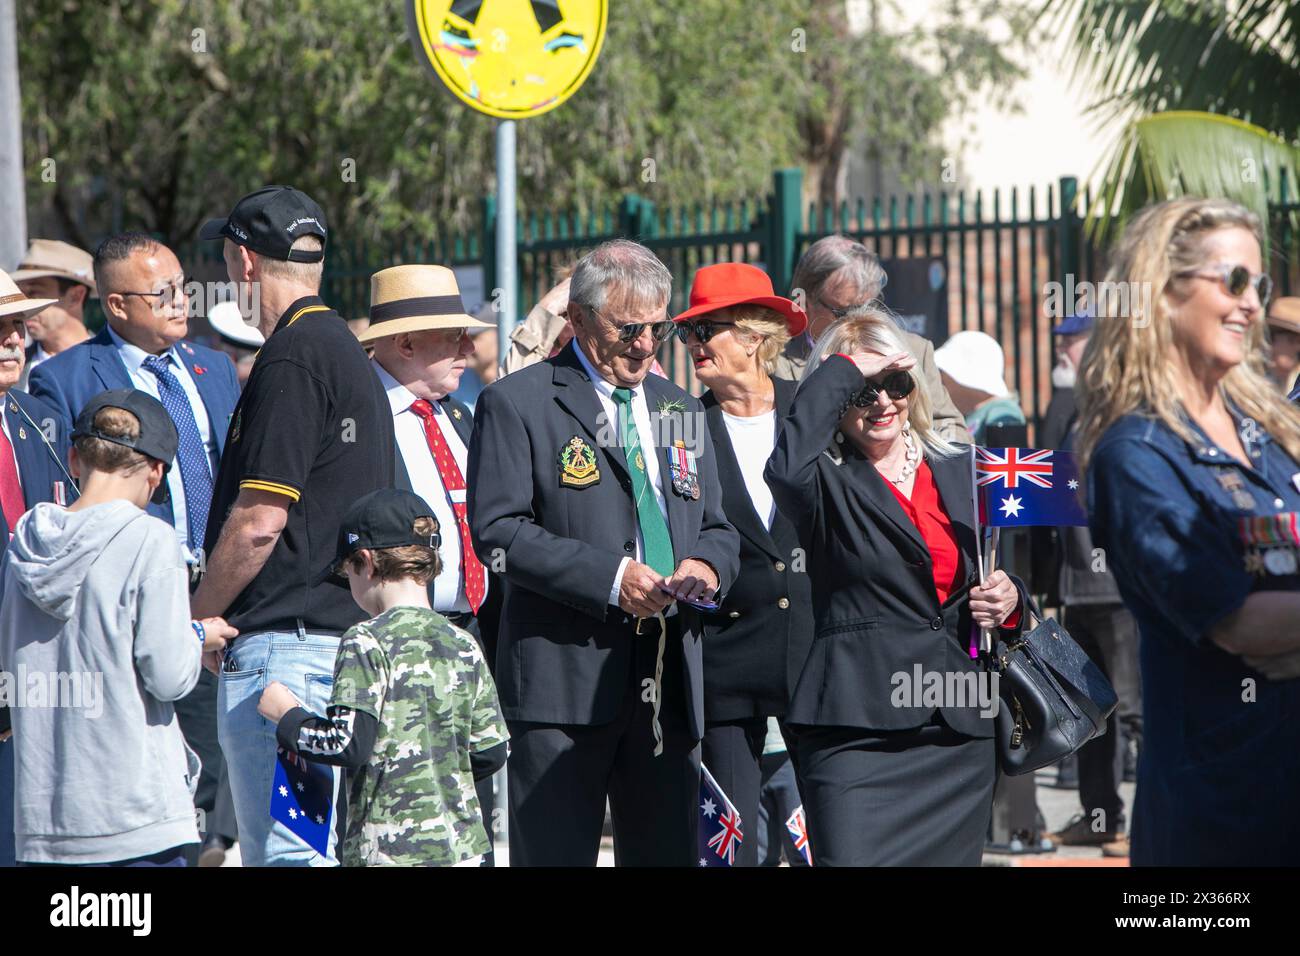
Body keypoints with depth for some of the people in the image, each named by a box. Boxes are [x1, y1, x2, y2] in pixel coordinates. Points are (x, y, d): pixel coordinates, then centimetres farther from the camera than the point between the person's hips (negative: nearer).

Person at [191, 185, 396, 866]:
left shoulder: (292, 358, -13)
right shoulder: (349, 354, 19)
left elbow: (259, 522, -18)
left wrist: (194, 621, -6)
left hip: (286, 645, -10)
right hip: (347, 630, 10)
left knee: (283, 853, -11)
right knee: (326, 847, 12)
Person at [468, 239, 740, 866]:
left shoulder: (680, 410, 20)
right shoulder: (518, 403, 0)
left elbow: (716, 528, 24)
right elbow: (497, 531, -9)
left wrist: (707, 565, -1)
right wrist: (609, 577, -17)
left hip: (670, 675, 6)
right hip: (564, 673, -6)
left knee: (668, 855, 5)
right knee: (555, 855, -6)